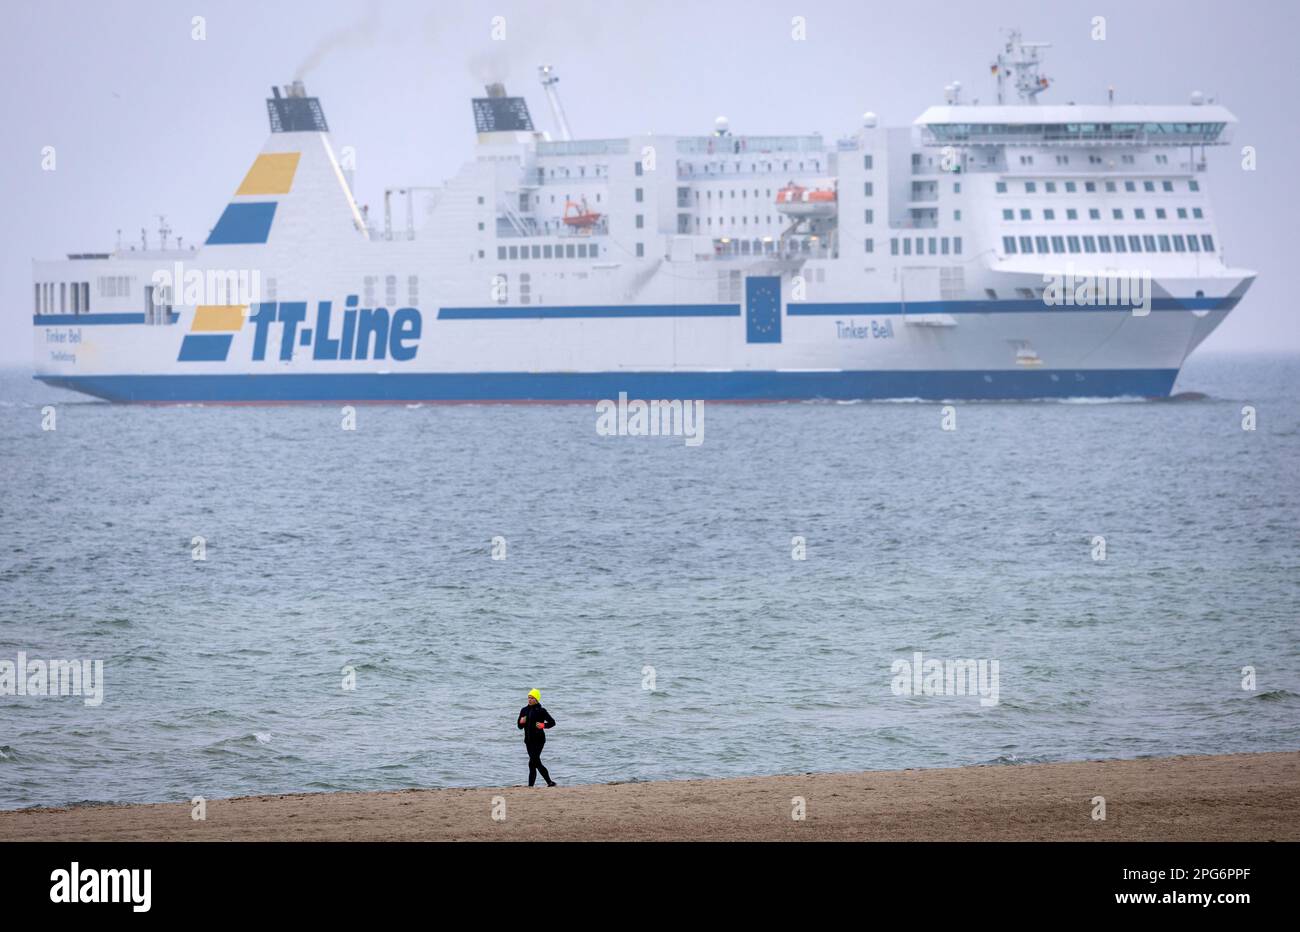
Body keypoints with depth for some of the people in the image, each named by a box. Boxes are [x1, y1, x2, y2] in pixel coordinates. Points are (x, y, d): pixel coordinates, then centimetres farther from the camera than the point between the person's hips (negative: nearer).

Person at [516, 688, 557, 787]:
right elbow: (520, 726, 16)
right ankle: (549, 782, 16)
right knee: (536, 762, 8)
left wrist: (543, 725, -18)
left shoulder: (541, 711, -5)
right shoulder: (524, 710, 11)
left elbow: (552, 722, -2)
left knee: (532, 763, -15)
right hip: (528, 740, 7)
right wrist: (522, 722, -6)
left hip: (538, 739, -7)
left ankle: (531, 785, -12)